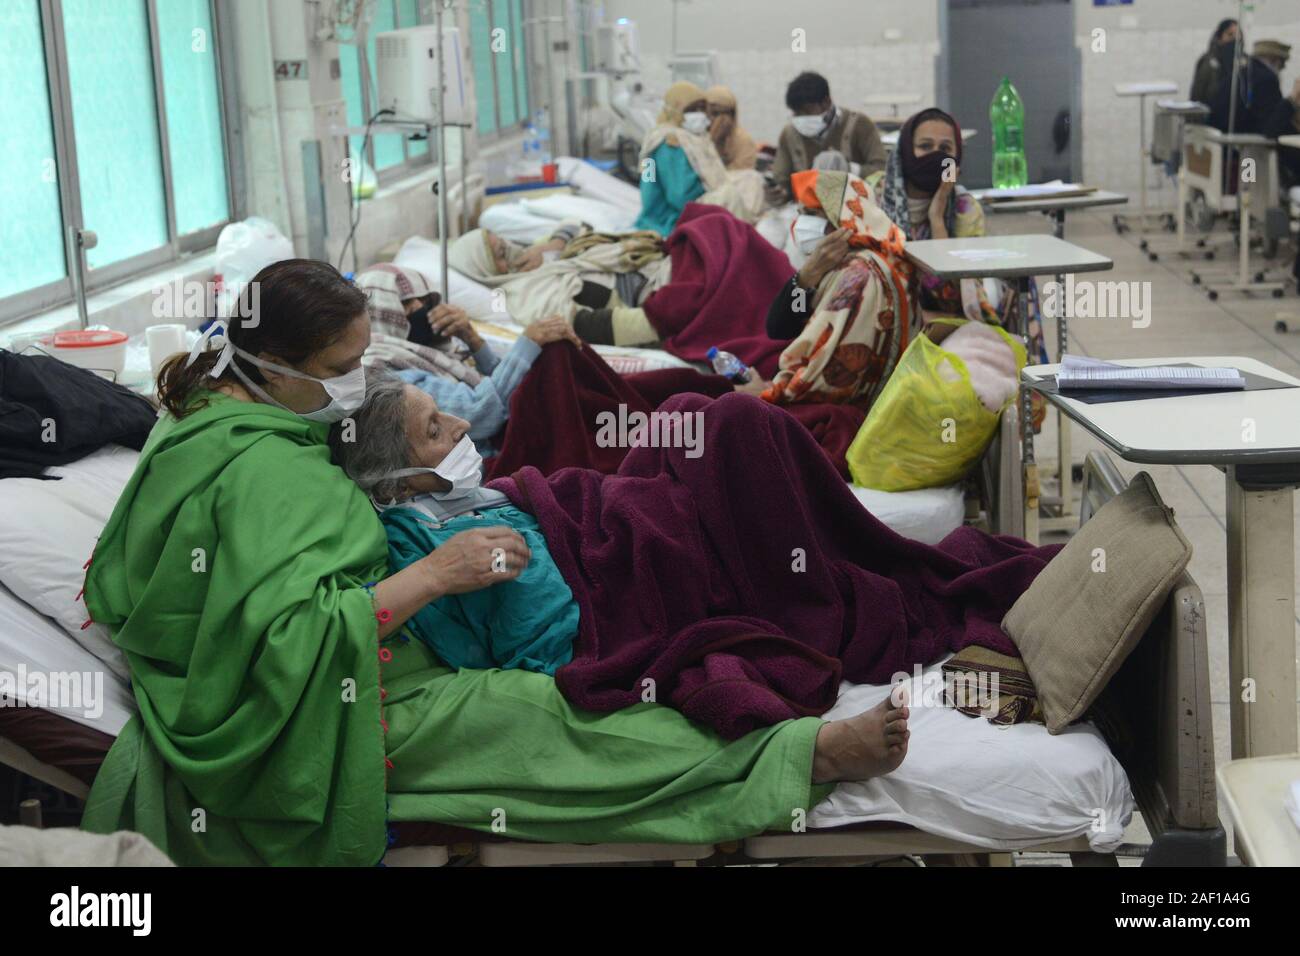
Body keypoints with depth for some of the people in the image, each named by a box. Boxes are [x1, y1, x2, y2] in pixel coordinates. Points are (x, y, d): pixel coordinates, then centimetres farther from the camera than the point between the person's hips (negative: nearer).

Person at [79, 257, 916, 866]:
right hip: (298, 737, -11)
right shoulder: (258, 469, -26)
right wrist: (432, 576, -31)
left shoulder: (202, 418, 7)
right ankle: (801, 759, -18)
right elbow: (291, 637, -33)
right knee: (535, 719, -18)